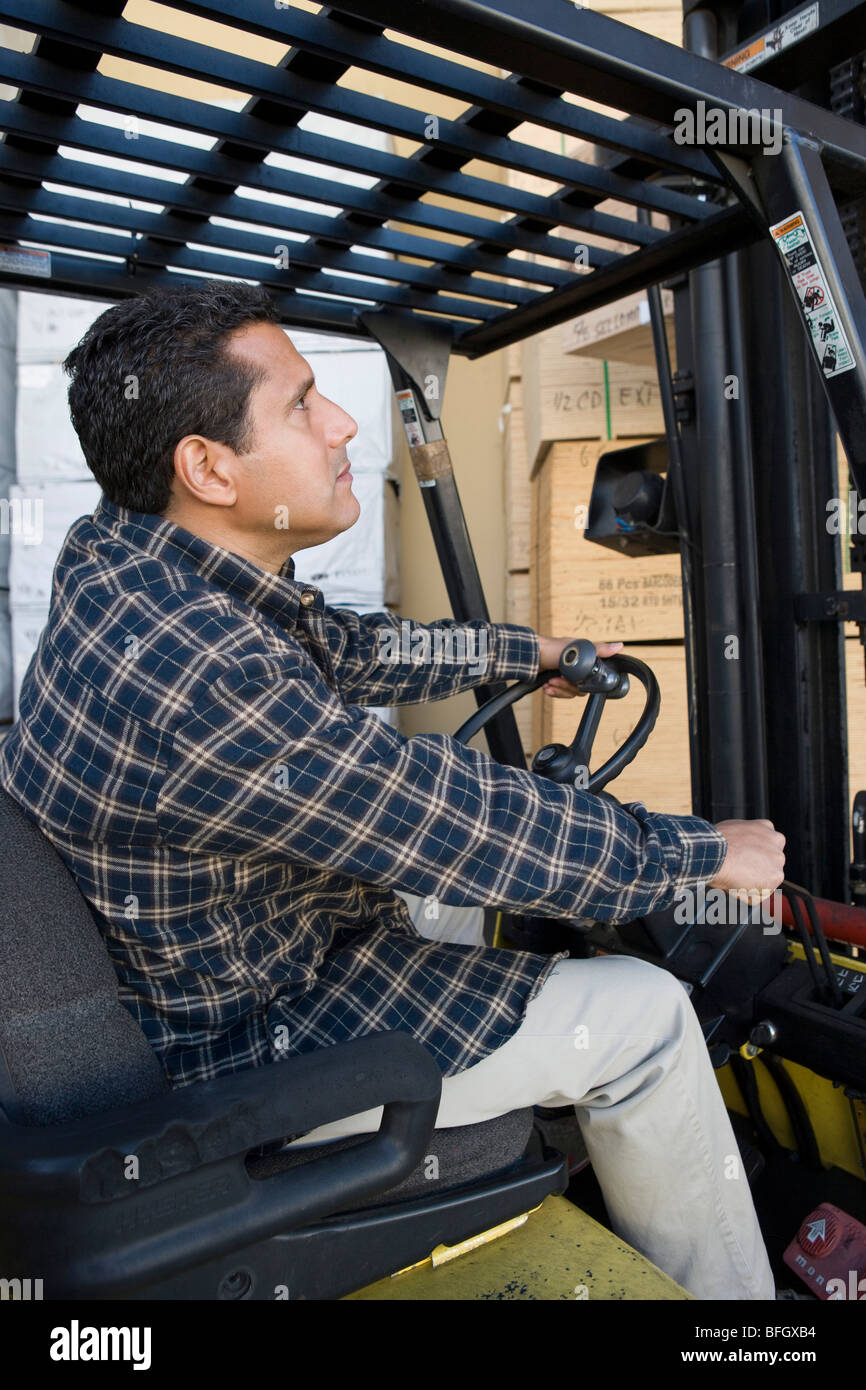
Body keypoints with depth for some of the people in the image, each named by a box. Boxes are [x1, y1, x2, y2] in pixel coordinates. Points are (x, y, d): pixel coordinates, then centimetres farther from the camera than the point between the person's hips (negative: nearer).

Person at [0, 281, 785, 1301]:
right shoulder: (195, 679, -35)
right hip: (241, 1047, -9)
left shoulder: (120, 561, -5)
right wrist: (705, 852, -11)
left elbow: (350, 650, 8)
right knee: (645, 1014, -4)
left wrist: (523, 651, 19)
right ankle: (728, 1309, 23)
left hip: (195, 975, 9)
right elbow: (478, 835, -28)